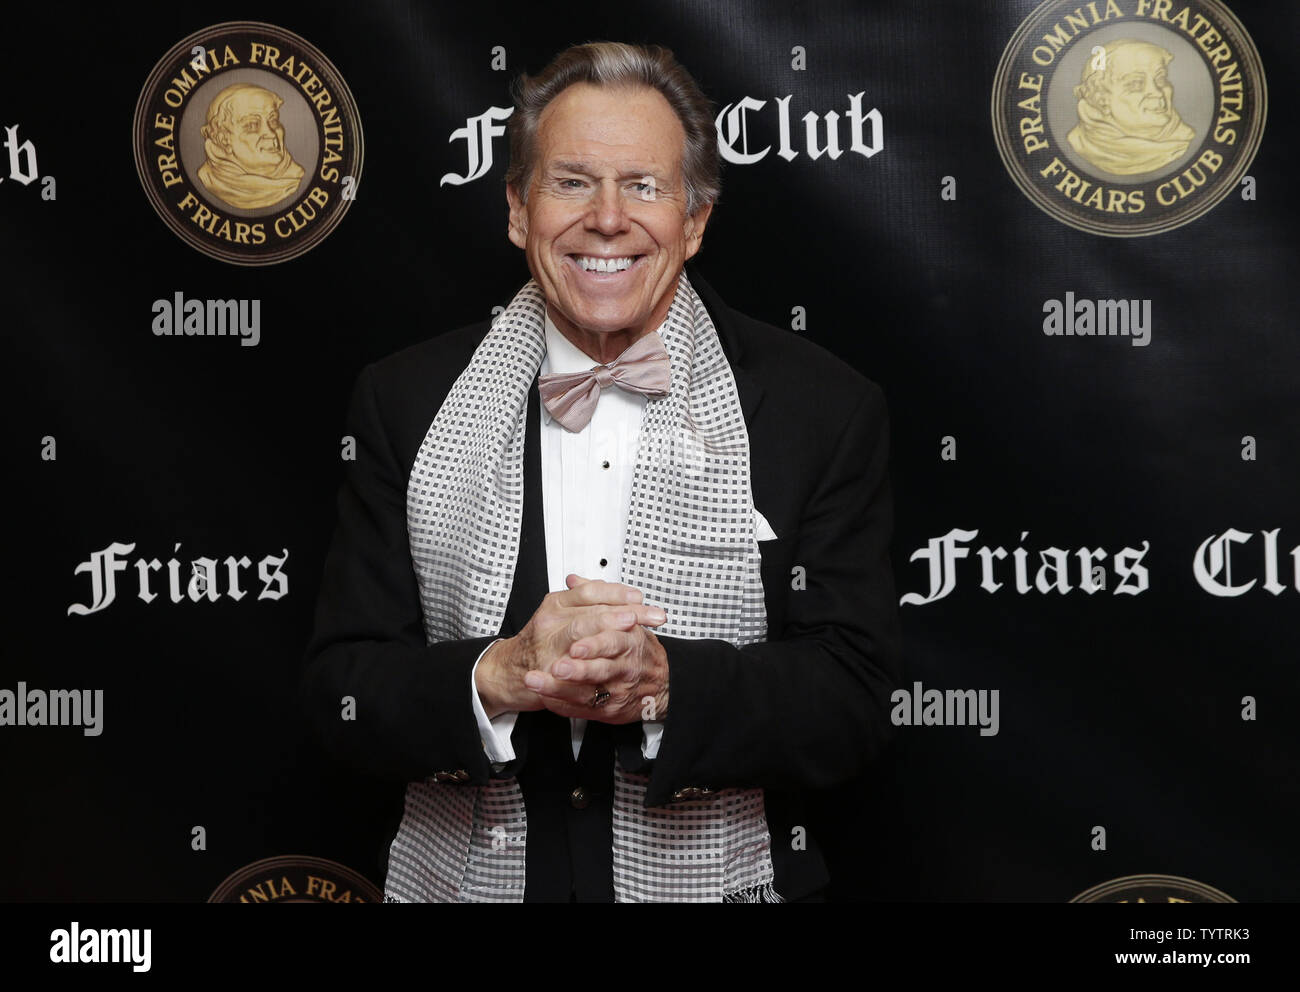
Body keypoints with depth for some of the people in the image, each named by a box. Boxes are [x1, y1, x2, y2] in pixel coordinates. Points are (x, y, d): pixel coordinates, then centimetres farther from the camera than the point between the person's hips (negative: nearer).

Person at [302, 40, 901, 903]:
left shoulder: (826, 409, -8)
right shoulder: (407, 401, -5)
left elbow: (854, 701, -12)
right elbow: (342, 694, -7)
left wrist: (662, 684, -27)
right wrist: (499, 677, -26)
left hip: (720, 880, -1)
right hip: (468, 878, 1)